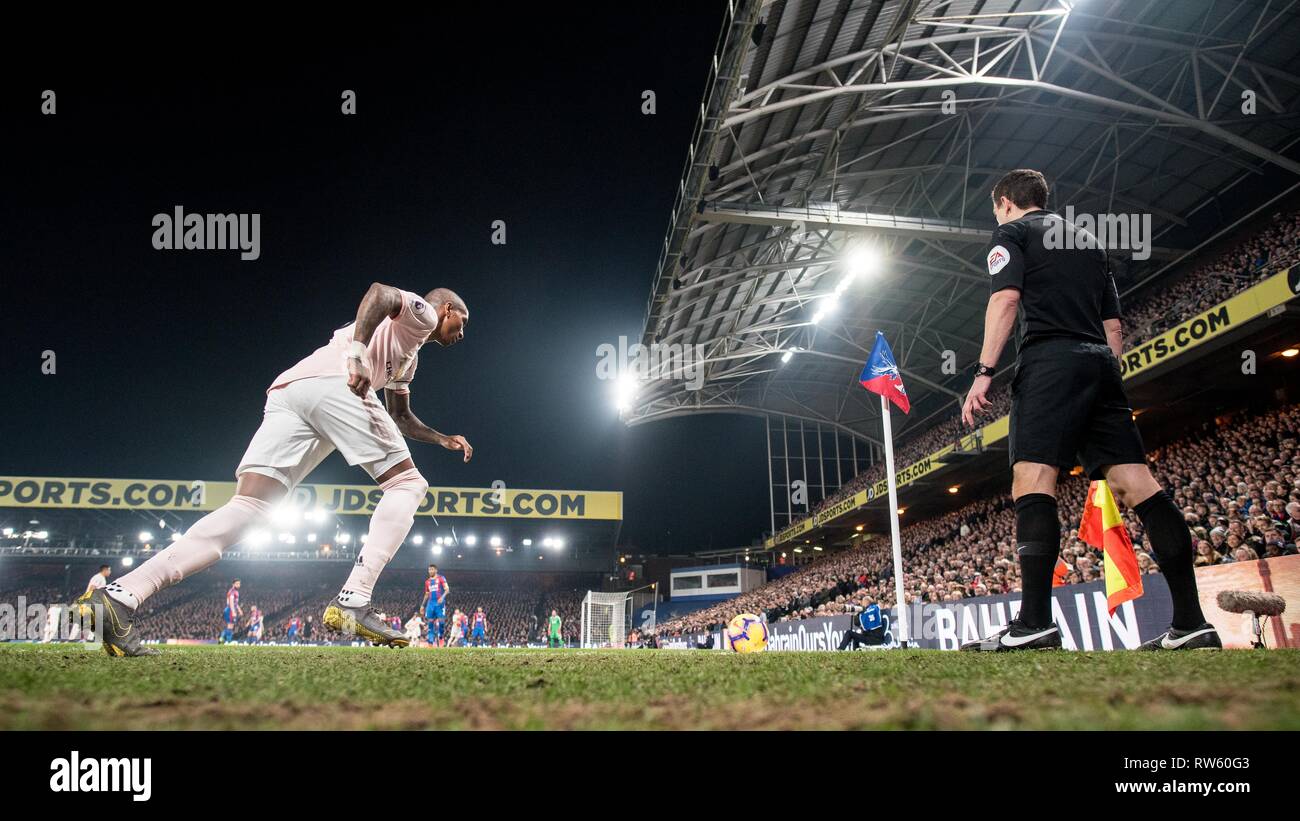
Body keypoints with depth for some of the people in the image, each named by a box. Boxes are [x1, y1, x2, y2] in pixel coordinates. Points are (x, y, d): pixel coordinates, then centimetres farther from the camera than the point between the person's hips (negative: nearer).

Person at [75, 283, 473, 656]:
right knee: (407, 485, 1)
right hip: (333, 383, -8)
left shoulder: (408, 357, 42)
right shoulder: (421, 312, 17)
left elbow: (401, 417, 51)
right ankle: (352, 602, -14)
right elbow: (380, 291, -7)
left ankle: (121, 595, -21)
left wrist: (444, 440, 49)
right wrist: (358, 352, -21)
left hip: (285, 392, 8)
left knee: (245, 509, -6)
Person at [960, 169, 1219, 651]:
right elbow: (1113, 326, 26)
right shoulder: (1088, 241, 31)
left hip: (1051, 358, -7)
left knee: (1032, 480, -15)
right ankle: (1191, 621, -5)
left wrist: (983, 371, -12)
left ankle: (1035, 621, -27)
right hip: (1101, 363, 7)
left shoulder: (1011, 233, 10)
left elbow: (1006, 299, -8)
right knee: (1136, 483, 0)